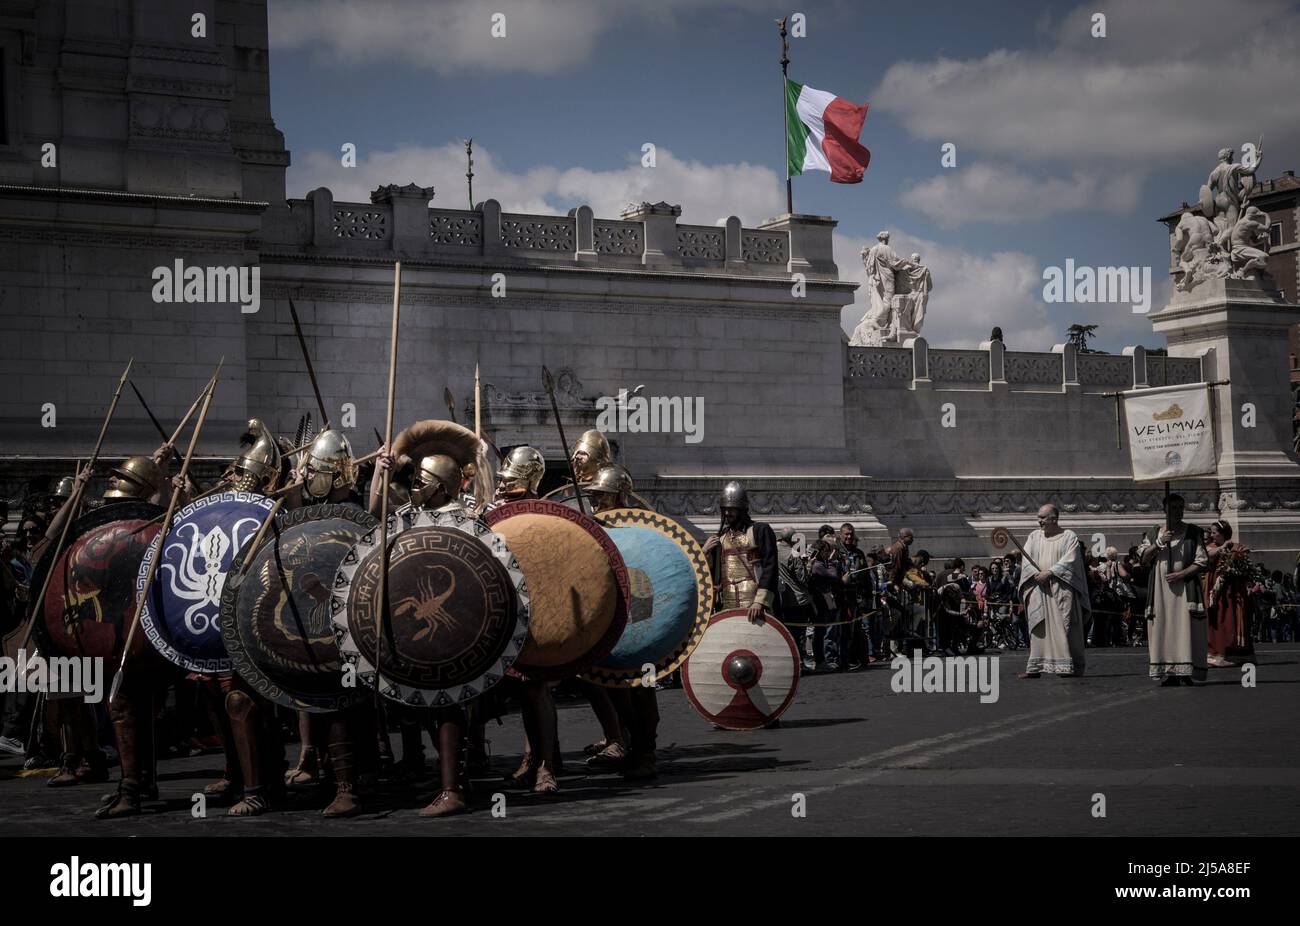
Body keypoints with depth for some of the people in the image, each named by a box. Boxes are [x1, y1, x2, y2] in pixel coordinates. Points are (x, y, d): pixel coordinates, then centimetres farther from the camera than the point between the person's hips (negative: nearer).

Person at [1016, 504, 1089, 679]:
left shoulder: (1069, 537, 2)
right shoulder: (1034, 536, 14)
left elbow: (1069, 560, -9)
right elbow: (1027, 558, 5)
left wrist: (1049, 572, -17)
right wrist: (1036, 573, -13)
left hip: (1062, 589, -3)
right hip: (1038, 589, 3)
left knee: (1065, 627, -6)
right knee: (1038, 628, -1)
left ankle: (1071, 666, -4)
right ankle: (1035, 667, -1)